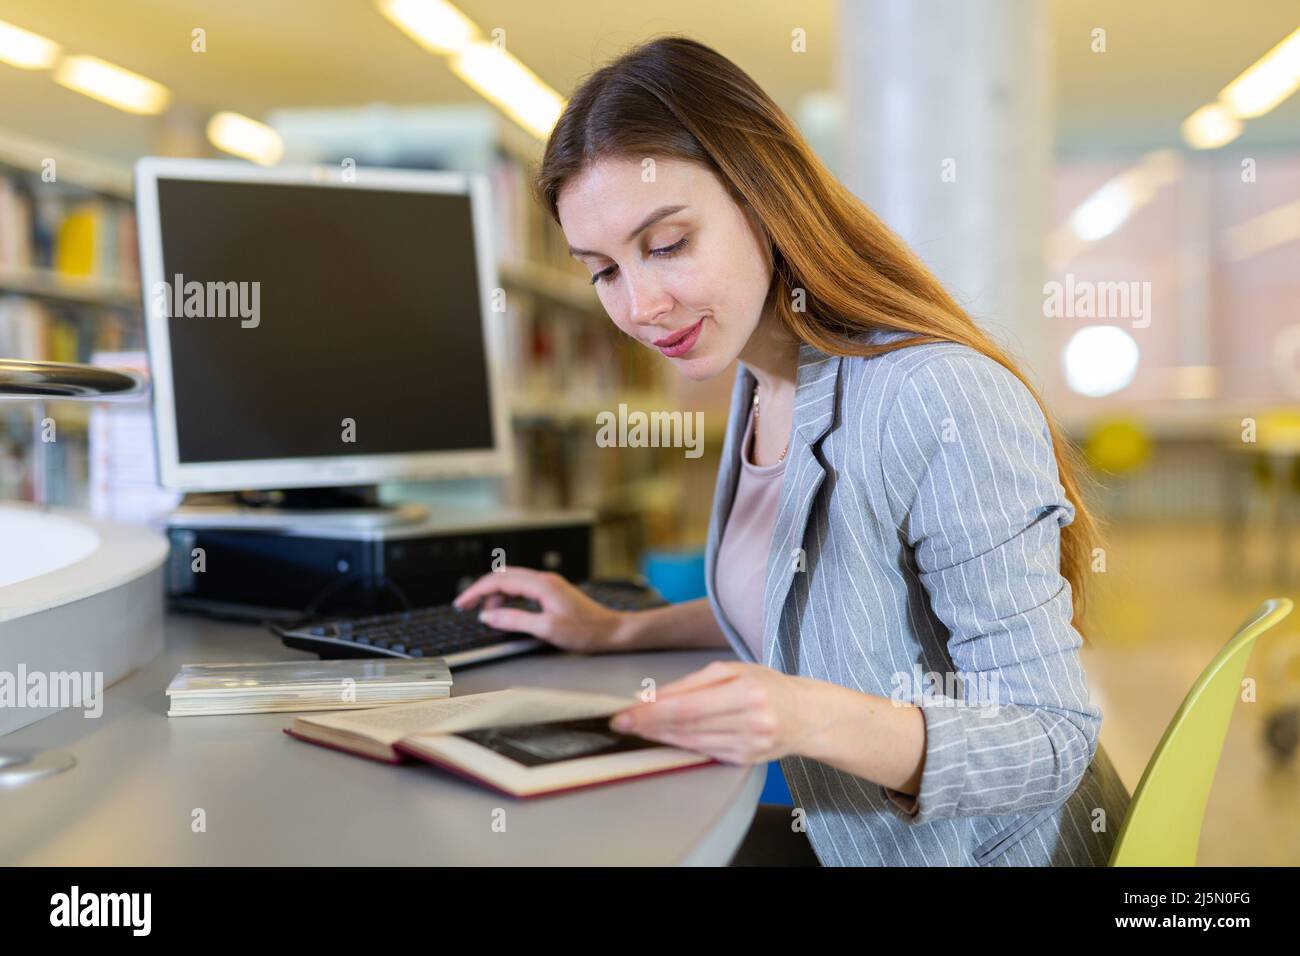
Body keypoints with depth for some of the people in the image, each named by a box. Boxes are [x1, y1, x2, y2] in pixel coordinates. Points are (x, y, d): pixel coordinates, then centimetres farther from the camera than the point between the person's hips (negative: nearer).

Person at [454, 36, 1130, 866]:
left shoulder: (948, 407, -27)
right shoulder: (763, 382, 0)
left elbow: (1055, 743, -24)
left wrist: (812, 718, -39)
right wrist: (618, 632, 9)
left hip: (986, 848, -7)